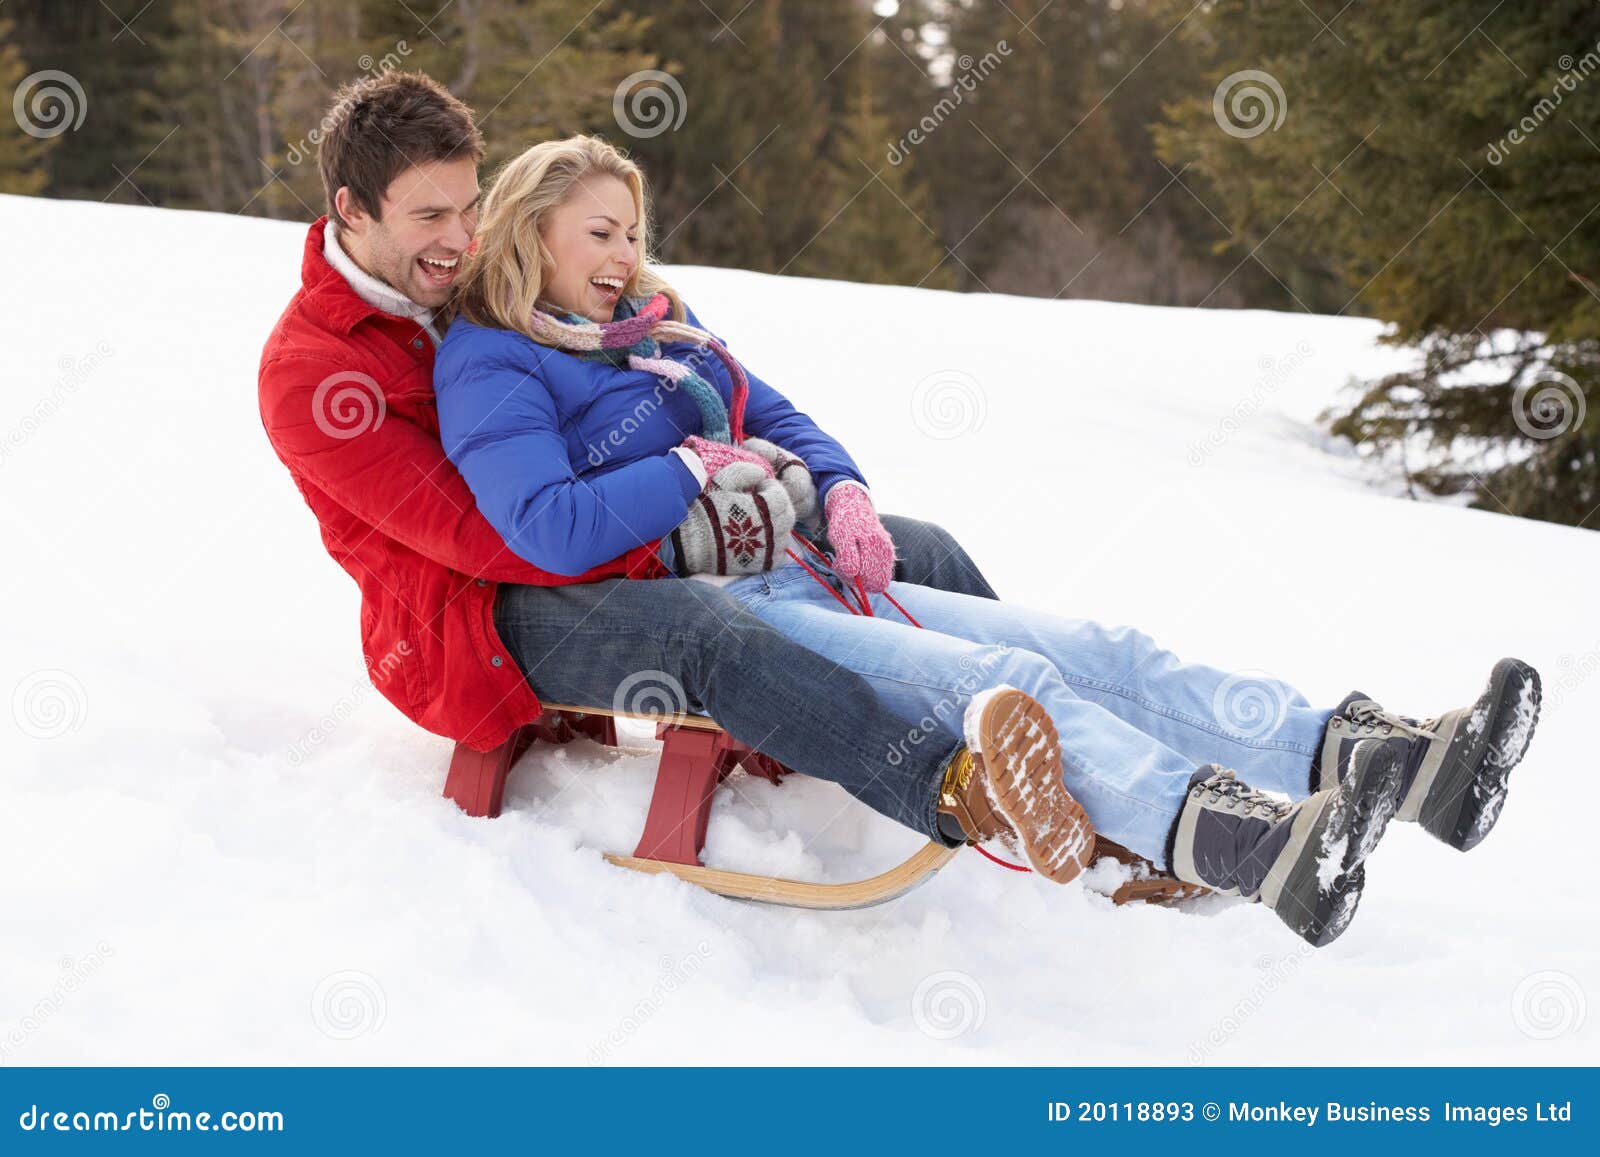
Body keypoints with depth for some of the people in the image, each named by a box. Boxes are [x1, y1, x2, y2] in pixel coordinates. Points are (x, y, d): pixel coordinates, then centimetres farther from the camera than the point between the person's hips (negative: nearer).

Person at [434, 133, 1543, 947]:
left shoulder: (657, 321, 21)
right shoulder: (491, 367, -5)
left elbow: (780, 420, 23)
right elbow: (555, 529, -21)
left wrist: (842, 493, 1)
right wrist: (701, 469, -10)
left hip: (804, 574, 8)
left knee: (1080, 648, -10)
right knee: (988, 682, -31)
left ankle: (1362, 759, -21)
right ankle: (1226, 837, -50)